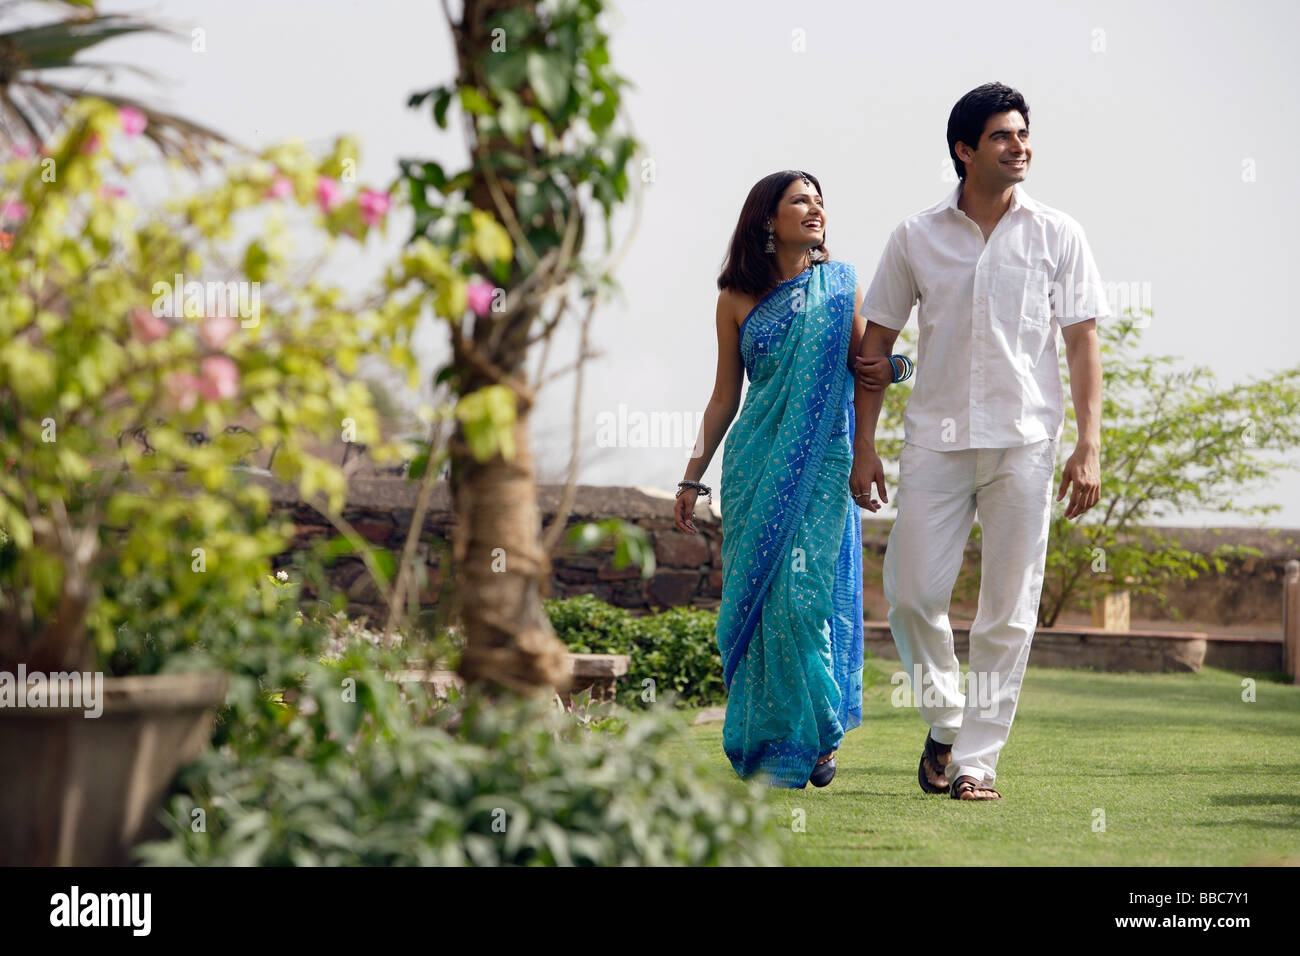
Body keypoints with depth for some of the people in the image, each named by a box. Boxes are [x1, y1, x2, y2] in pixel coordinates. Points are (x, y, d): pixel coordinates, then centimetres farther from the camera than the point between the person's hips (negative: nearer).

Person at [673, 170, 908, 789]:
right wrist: (693, 477, 8)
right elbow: (723, 398, 11)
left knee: (800, 592, -11)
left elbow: (868, 365, 12)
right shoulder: (737, 299, 8)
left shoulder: (840, 285, 7)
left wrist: (888, 369, -12)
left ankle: (809, 737, 3)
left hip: (821, 463, -1)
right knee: (754, 594, -1)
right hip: (755, 461, 1)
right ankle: (762, 745, 10)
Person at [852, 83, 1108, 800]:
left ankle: (977, 757, 7)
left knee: (1008, 610, 0)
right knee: (912, 593, -4)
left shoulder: (1057, 235, 4)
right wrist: (864, 446, 5)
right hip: (935, 438, 1)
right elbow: (876, 343, 10)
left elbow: (1082, 344, 3)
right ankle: (946, 719, 20)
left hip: (1024, 443, -1)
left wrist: (1089, 447, -5)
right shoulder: (916, 237, 5)